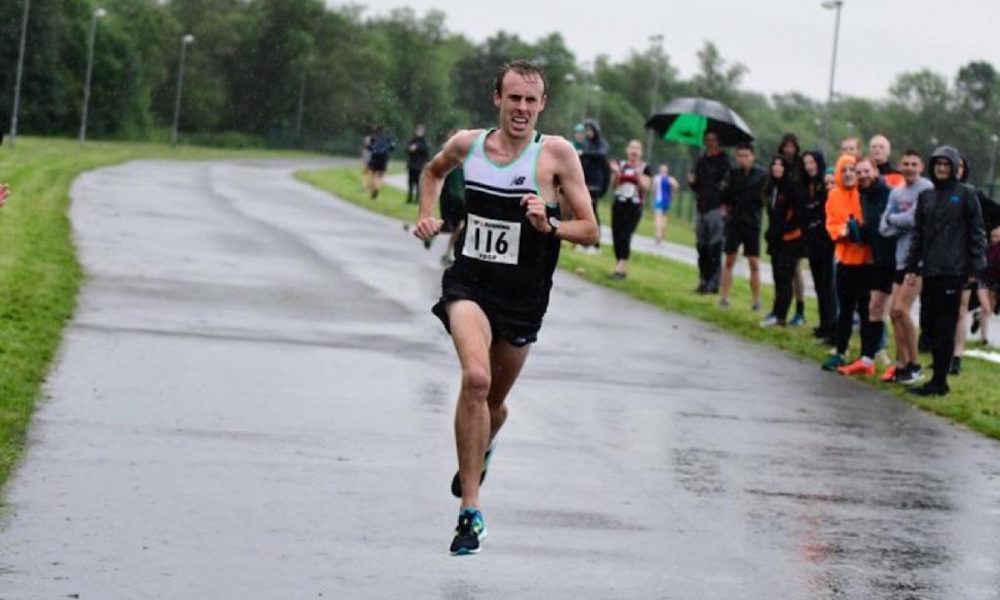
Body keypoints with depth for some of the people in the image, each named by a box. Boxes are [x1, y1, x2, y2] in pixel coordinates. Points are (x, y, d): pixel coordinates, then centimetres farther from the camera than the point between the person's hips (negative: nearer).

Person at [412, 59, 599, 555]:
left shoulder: (556, 153, -8)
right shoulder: (466, 144, 0)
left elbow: (590, 231, -5)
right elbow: (434, 170, 25)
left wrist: (548, 226, -23)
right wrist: (427, 215, 10)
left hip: (523, 297, 1)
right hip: (469, 283, -1)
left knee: (493, 402, 16)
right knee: (476, 377, -27)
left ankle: (476, 455, 55)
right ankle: (470, 511, -23)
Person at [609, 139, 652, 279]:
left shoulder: (644, 168, 0)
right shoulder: (620, 165, 8)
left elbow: (645, 187, -6)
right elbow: (614, 184, 5)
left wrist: (638, 175, -20)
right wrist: (616, 174, -14)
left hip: (634, 206, -4)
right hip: (619, 204, 4)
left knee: (625, 236, -14)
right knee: (616, 235, 3)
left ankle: (621, 267, -16)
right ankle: (620, 265, 13)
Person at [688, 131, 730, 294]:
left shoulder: (724, 161, -4)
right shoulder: (702, 160, 17)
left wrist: (724, 205, -18)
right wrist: (692, 181, 2)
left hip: (716, 209, -7)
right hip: (701, 209, 7)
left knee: (715, 249, -9)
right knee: (702, 248, 9)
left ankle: (713, 284, -9)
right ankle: (703, 282, 16)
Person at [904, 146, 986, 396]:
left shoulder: (965, 194, 0)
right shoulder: (925, 196, 14)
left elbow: (977, 232, -1)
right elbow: (918, 234, 16)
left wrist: (976, 267, -7)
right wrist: (911, 268, 12)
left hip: (953, 271, -5)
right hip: (930, 271, 5)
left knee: (945, 328, -5)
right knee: (932, 326, 5)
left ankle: (939, 380, -3)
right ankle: (938, 377, 11)